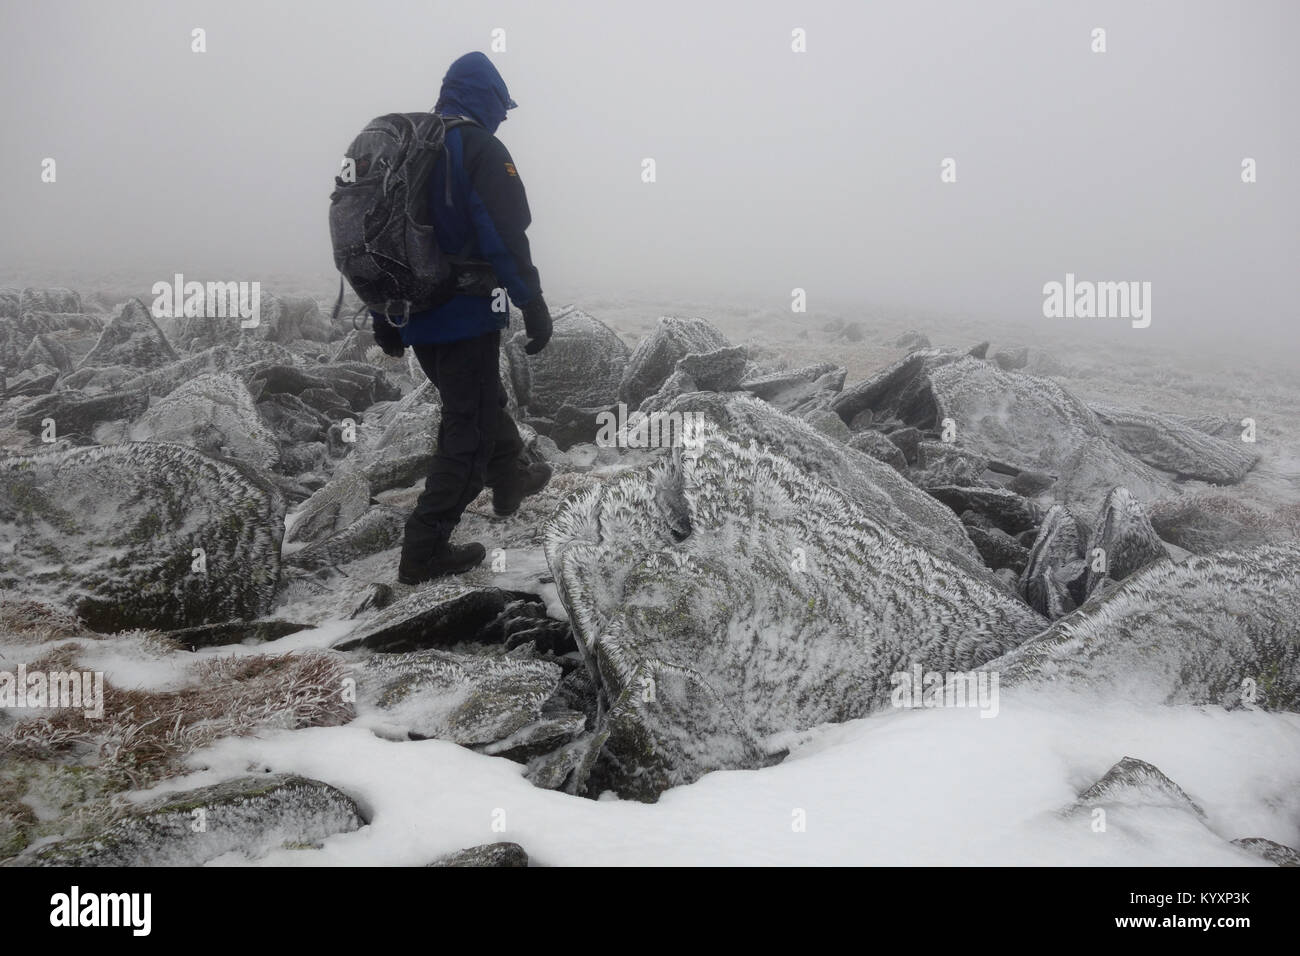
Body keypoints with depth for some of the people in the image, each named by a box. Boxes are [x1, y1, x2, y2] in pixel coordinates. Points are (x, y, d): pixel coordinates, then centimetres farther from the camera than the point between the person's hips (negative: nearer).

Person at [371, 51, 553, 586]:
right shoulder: (479, 148, -11)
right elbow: (506, 238, -19)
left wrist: (383, 318, 20)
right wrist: (533, 307, -13)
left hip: (413, 316, 8)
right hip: (465, 316, -8)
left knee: (482, 401, 27)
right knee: (468, 431, 0)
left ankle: (511, 481, 46)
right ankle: (424, 552, -1)